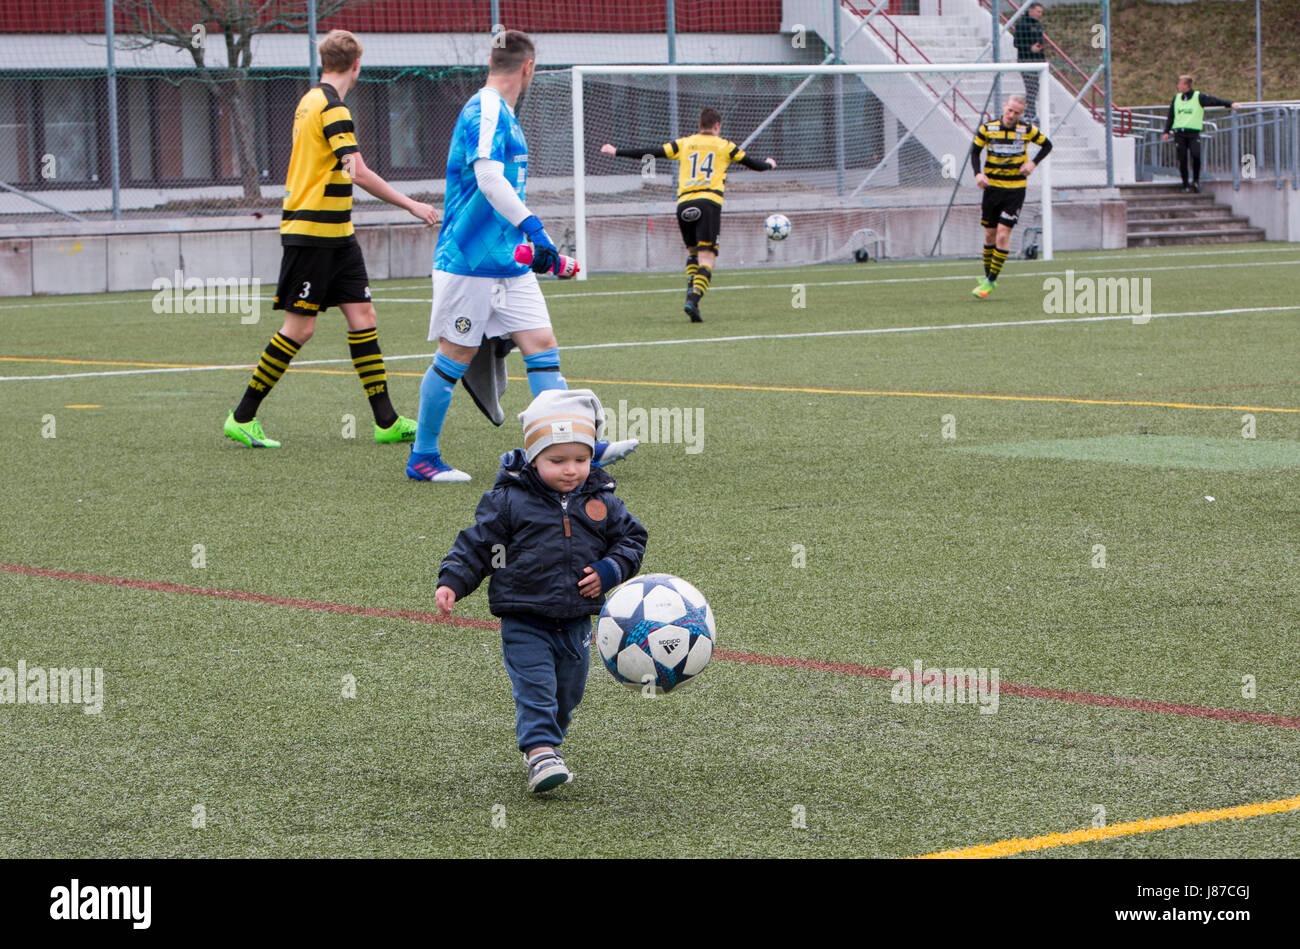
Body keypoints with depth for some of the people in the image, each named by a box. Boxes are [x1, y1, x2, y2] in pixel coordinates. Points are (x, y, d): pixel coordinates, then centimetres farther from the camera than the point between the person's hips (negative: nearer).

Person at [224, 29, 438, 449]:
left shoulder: (310, 100, 13)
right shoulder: (332, 107, -17)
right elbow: (360, 173, -24)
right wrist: (411, 205, -19)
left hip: (335, 236, 9)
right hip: (311, 233, -9)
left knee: (362, 315, 5)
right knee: (300, 327, -5)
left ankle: (387, 421, 4)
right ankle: (242, 418, 3)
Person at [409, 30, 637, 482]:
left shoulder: (502, 115, 17)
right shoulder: (486, 112, -15)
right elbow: (488, 179, -29)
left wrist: (533, 238, 34)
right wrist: (534, 230, -37)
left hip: (509, 261, 9)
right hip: (469, 260, -9)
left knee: (542, 345, 0)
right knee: (455, 356, 0)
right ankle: (422, 457, 11)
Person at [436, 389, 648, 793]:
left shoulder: (601, 502, 2)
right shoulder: (509, 500, -8)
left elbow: (631, 538, 13)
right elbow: (476, 544, -3)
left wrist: (609, 570, -5)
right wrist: (451, 583, -13)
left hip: (576, 622, 4)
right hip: (525, 622, -4)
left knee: (567, 693, 14)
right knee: (534, 686, -15)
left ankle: (546, 741, 34)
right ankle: (540, 751, -16)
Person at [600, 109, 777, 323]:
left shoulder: (684, 144, 17)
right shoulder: (724, 146, 15)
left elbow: (649, 153, 14)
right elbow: (752, 163, 25)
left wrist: (617, 152, 23)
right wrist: (769, 164, 48)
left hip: (684, 203, 3)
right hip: (709, 201, -3)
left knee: (692, 251, 23)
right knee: (706, 258, -7)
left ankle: (691, 291, 3)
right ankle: (693, 300, -26)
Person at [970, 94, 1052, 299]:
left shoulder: (1027, 130, -5)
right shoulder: (987, 129, -4)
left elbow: (1047, 144, 10)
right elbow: (975, 151, 6)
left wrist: (1033, 163, -6)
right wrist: (978, 173, -12)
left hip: (1015, 190, -2)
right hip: (992, 187, 2)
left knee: (1003, 234, -10)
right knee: (989, 234, 7)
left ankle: (991, 281, -4)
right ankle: (987, 275, 24)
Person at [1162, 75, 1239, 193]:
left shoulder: (1199, 97, 2)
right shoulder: (1176, 98, 14)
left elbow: (1214, 101, -7)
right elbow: (1170, 116, 18)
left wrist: (1230, 104, -17)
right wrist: (1166, 131, 12)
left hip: (1193, 133, -3)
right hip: (1179, 133, 3)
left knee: (1196, 156, -20)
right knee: (1182, 160, -1)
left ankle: (1196, 180, -1)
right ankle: (1185, 186, 8)